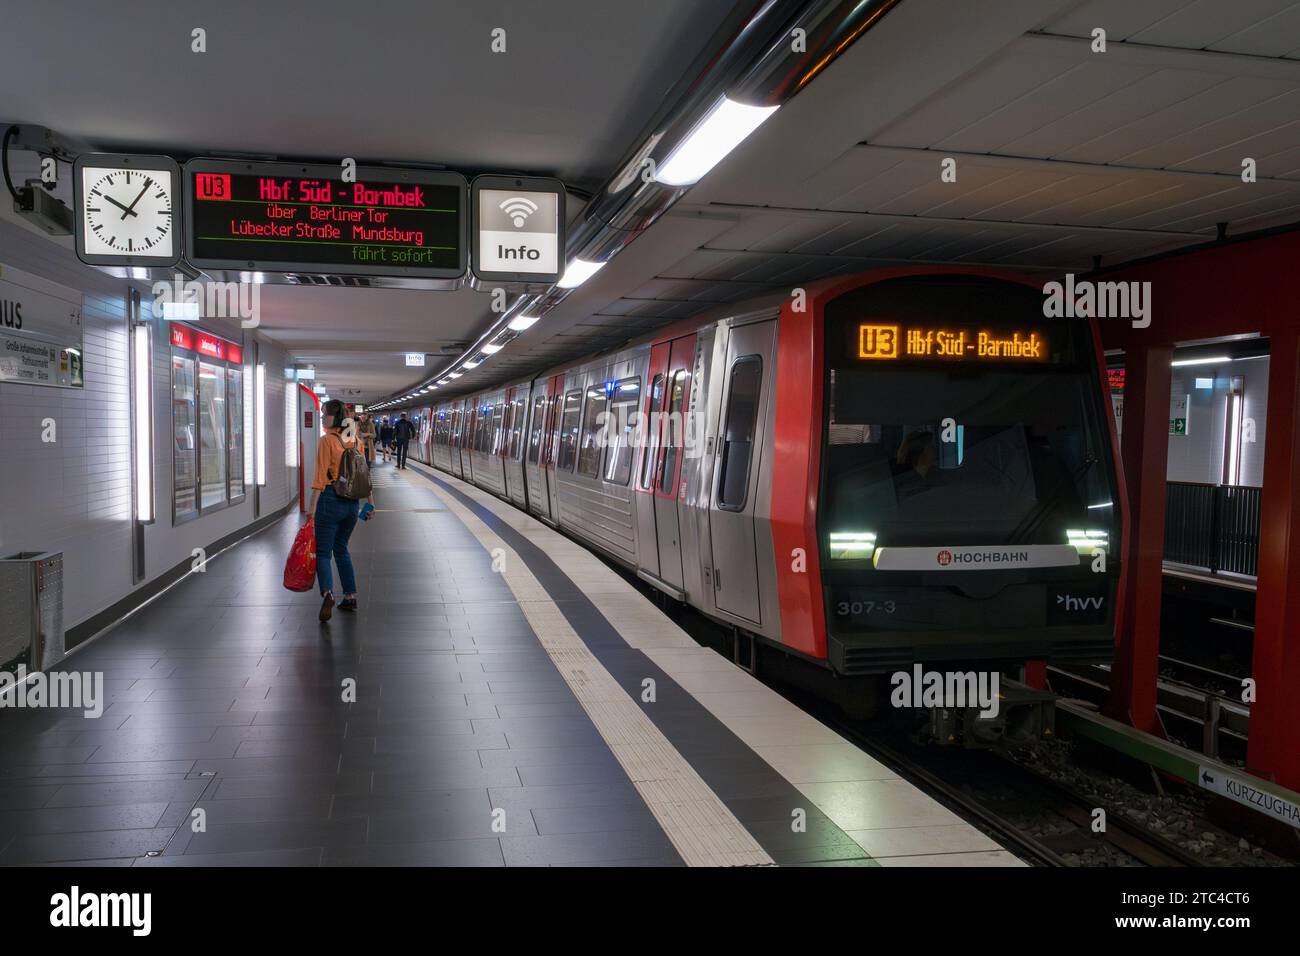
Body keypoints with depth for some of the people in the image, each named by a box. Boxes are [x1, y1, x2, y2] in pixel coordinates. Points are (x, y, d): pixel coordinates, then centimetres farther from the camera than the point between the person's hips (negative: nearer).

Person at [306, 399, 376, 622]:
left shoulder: (327, 441, -11)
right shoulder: (354, 441, 8)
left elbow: (320, 476, -15)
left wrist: (312, 504, -15)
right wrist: (370, 501, 15)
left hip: (330, 500, -6)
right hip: (352, 501, 6)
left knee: (322, 551, -2)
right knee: (341, 548, 20)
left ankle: (327, 593, -24)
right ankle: (350, 596, 20)